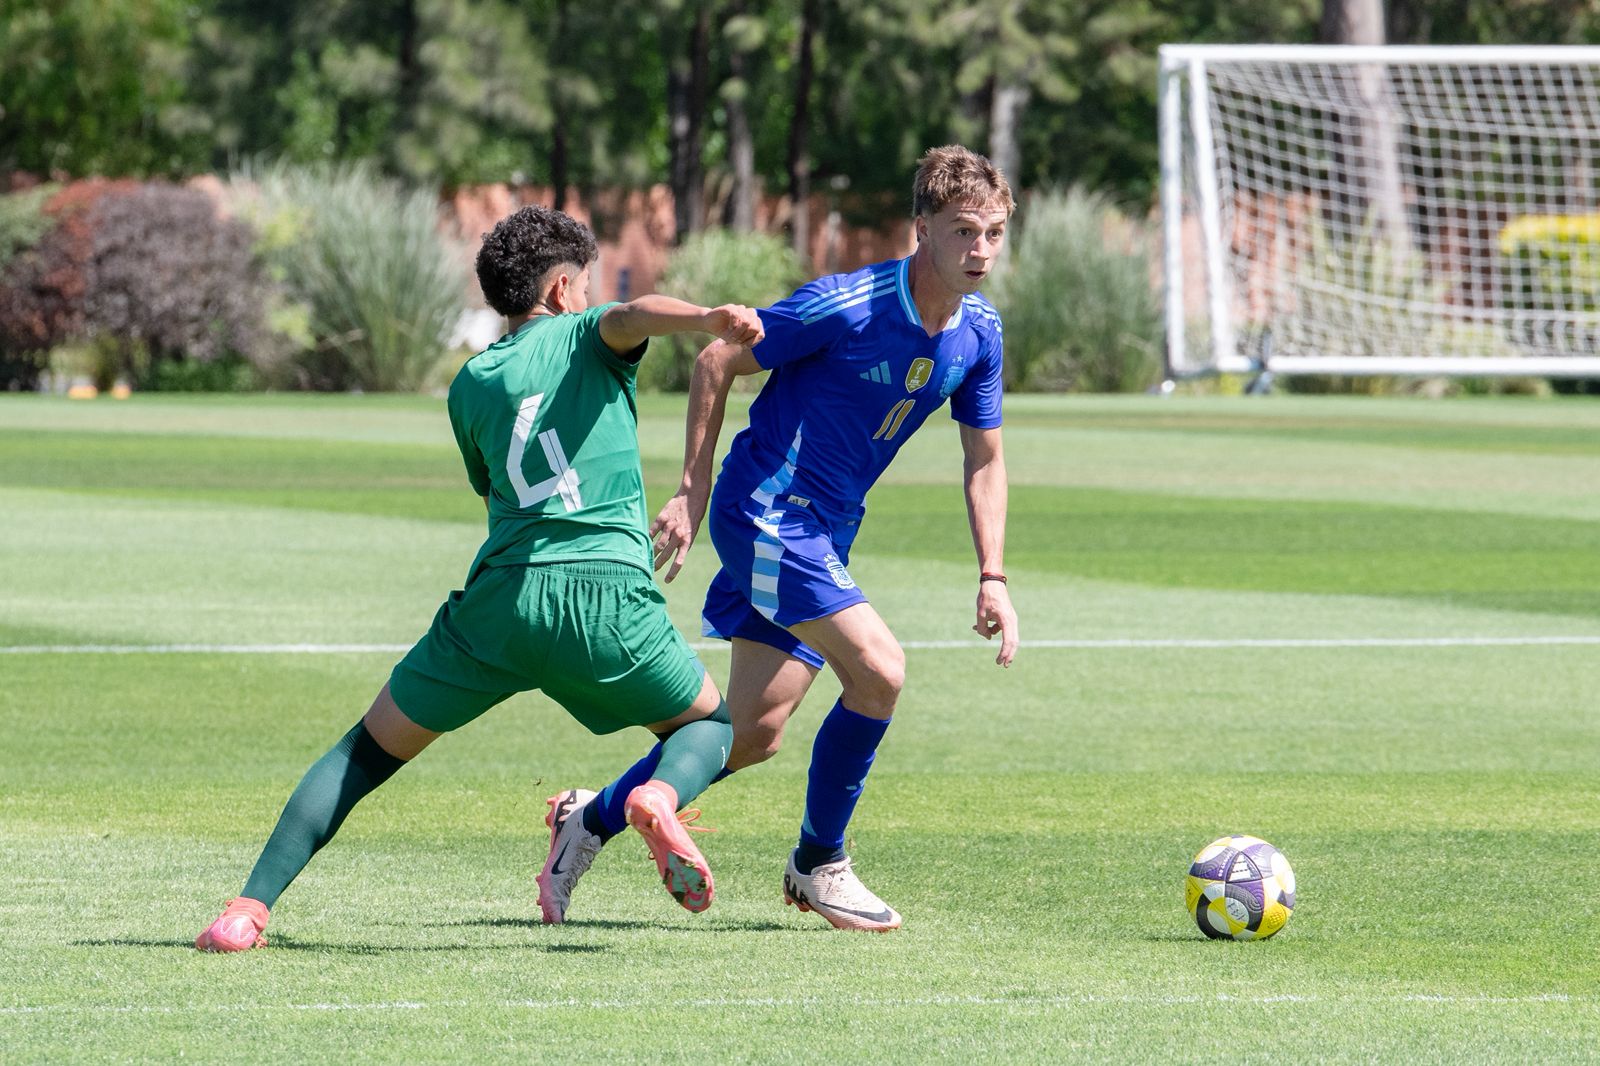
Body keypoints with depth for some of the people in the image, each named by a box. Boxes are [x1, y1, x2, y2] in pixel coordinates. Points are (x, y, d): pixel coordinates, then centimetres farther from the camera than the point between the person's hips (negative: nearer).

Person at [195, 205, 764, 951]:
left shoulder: (471, 385, 23)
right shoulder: (586, 337, 13)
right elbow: (635, 316, -11)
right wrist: (712, 320, -32)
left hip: (501, 593, 2)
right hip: (608, 592, -2)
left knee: (368, 750, 13)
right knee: (708, 727, 22)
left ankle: (251, 908, 0)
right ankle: (659, 796, -15)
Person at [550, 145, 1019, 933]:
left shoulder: (978, 333, 1)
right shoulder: (848, 305, -20)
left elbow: (984, 460, 12)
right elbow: (716, 361, -10)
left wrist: (993, 579, 3)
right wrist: (693, 489, -10)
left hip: (825, 534, 8)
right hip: (766, 512, -8)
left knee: (753, 734, 7)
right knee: (878, 668, -20)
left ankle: (597, 818, 26)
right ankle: (819, 864, -3)